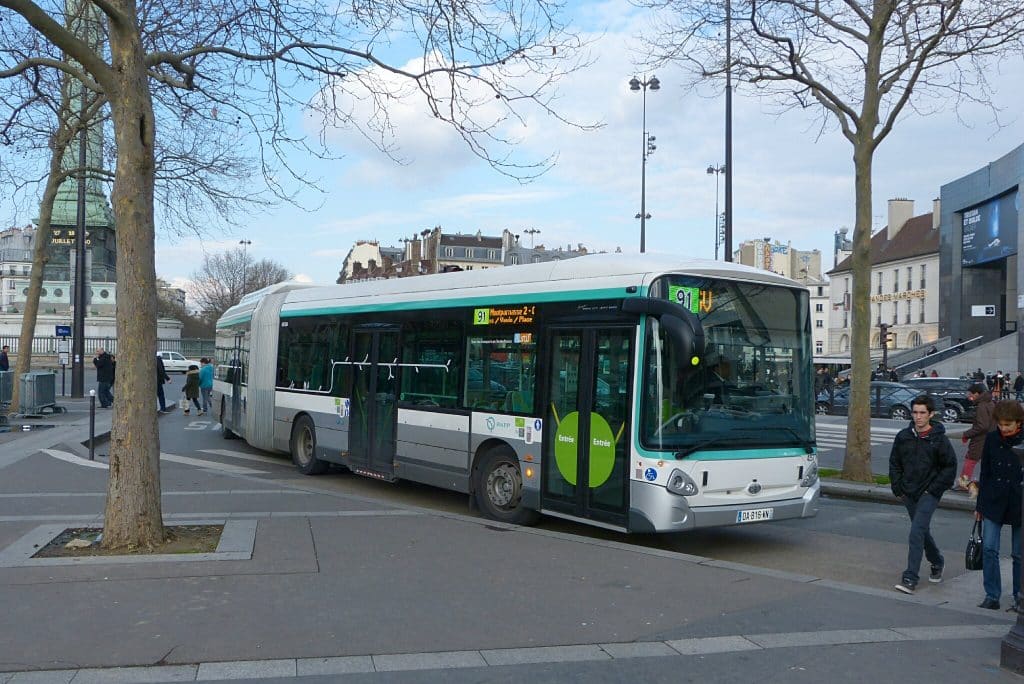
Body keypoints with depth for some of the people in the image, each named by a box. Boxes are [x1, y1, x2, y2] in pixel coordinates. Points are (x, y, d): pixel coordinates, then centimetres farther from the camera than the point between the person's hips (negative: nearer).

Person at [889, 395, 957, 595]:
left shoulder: (939, 439, -8)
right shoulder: (903, 436, 2)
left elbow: (950, 467, -3)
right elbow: (894, 463, 11)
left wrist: (934, 489, -8)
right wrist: (898, 488, 5)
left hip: (929, 494, -5)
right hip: (908, 493, 5)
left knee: (916, 533, -15)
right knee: (922, 531, 19)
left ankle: (910, 578, -14)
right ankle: (937, 561, 44)